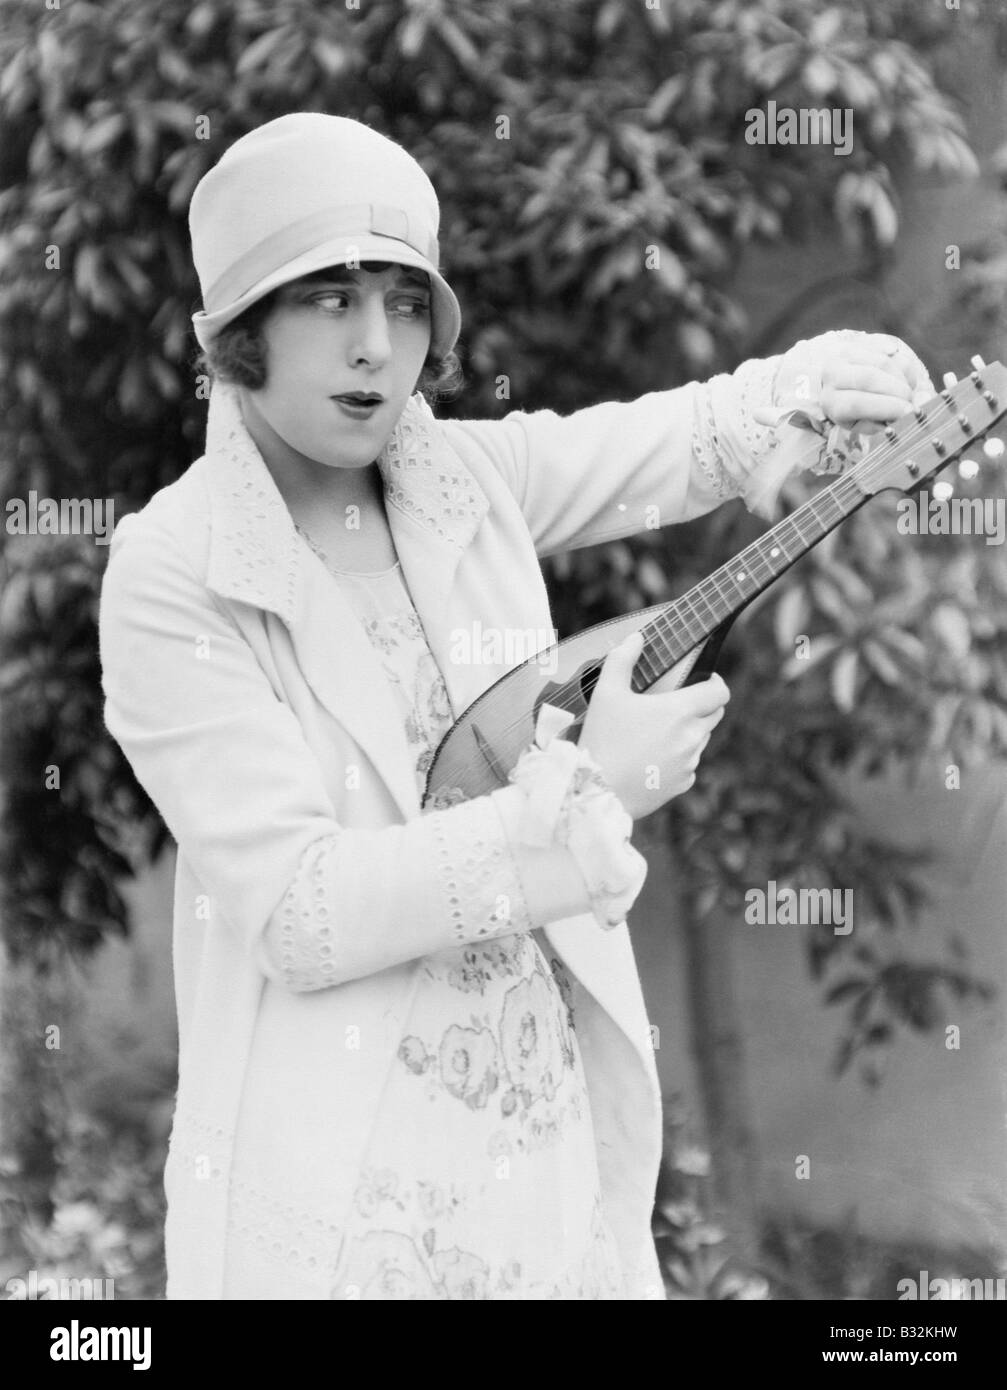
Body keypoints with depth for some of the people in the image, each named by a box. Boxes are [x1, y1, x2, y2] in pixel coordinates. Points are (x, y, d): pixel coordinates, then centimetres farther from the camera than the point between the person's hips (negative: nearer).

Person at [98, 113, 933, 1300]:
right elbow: (295, 910, -19)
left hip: (561, 1117, 5)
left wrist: (819, 388, -16)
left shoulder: (468, 478, 3)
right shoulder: (171, 577, -13)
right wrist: (586, 795, -18)